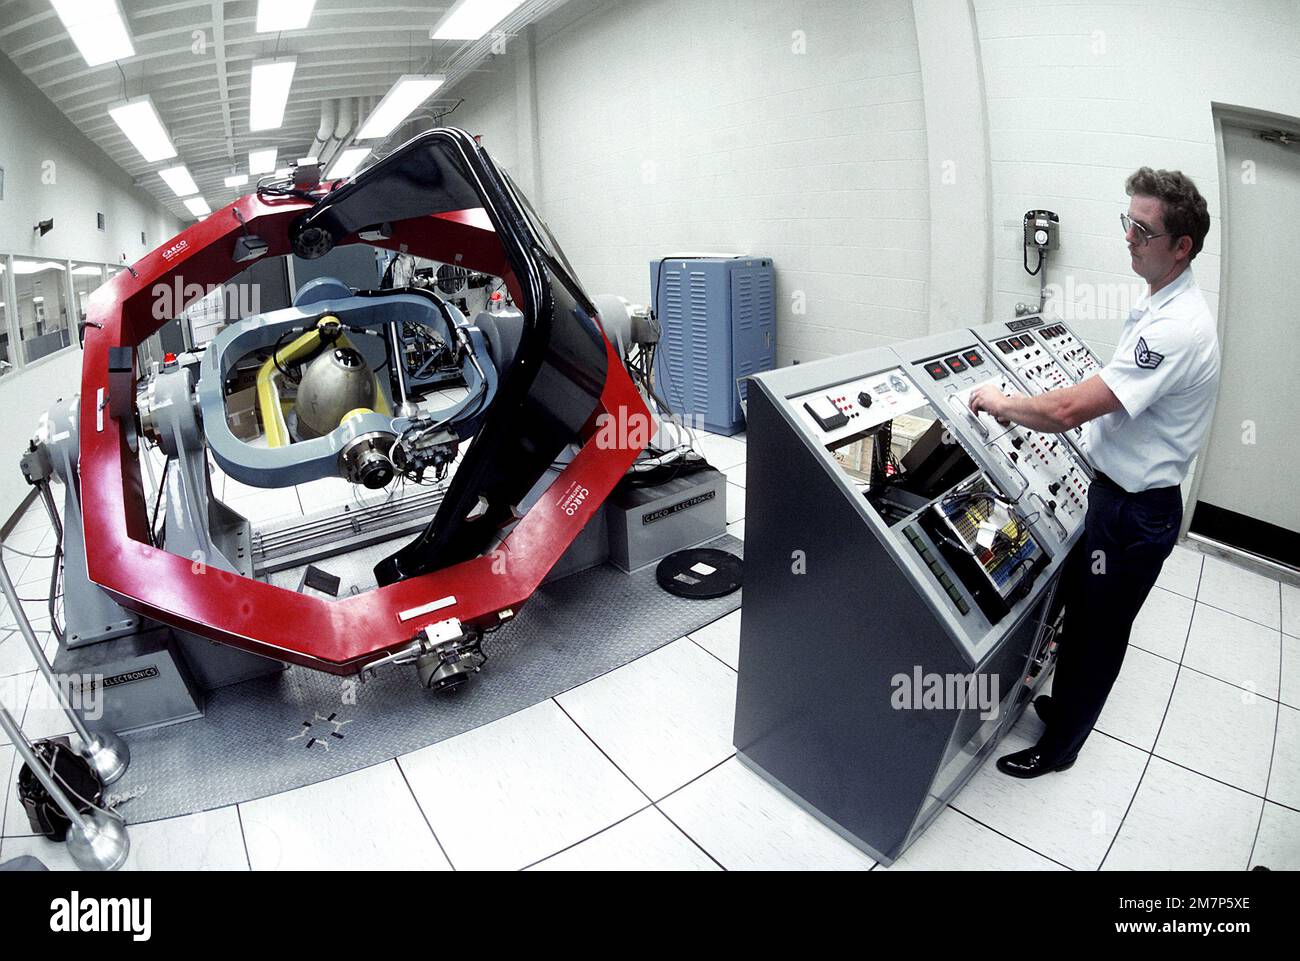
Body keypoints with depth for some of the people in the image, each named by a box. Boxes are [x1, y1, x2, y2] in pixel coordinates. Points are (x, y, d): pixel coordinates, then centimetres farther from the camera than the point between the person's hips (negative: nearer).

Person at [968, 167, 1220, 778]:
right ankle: (1063, 704, 44)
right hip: (1117, 493, 9)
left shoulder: (1177, 329, -27)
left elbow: (1069, 409, -32)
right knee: (1077, 605, 22)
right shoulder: (1161, 304, 7)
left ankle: (1059, 747, 28)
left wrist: (999, 403, -17)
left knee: (1098, 632, 8)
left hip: (1136, 512, -9)